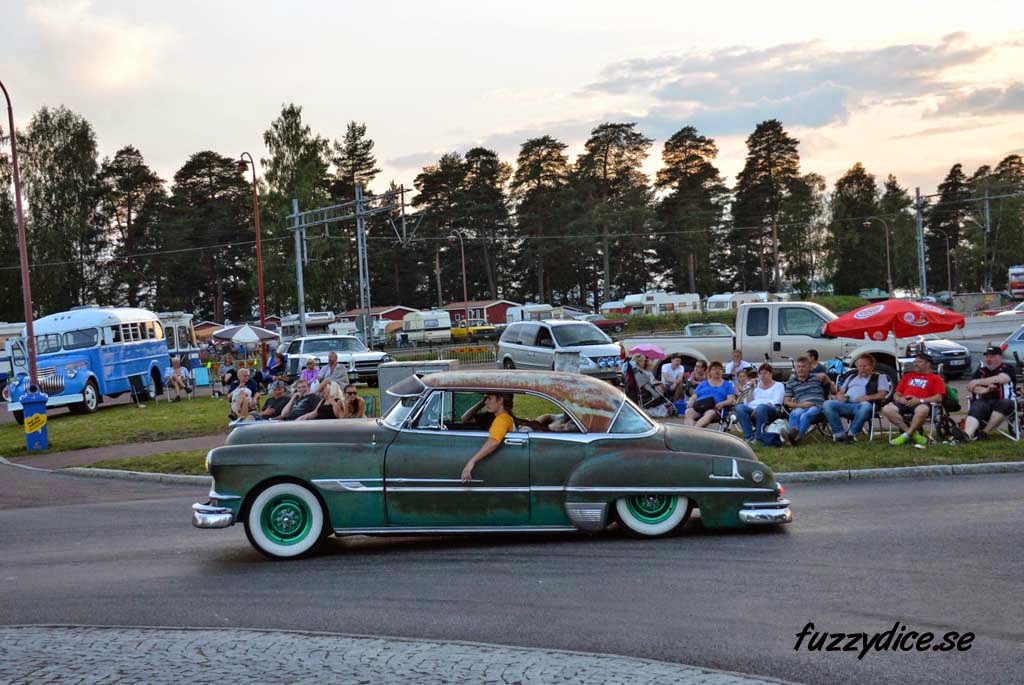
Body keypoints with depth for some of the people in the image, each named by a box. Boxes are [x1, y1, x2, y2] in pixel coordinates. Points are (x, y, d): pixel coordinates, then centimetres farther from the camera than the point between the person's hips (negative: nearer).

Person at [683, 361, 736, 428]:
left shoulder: (728, 385, 23)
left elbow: (731, 400, 9)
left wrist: (722, 404, -13)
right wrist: (690, 403, -2)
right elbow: (694, 397, 22)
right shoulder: (703, 384, 30)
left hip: (716, 409, -2)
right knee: (688, 412, -34)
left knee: (710, 413, -41)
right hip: (699, 407, 3)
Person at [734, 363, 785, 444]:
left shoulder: (778, 386, 15)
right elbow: (747, 403, 18)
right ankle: (749, 437, -34)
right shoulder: (756, 386, 28)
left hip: (771, 412, -4)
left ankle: (759, 437, -40)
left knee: (761, 407, -39)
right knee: (739, 408, -28)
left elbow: (775, 402, -4)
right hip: (753, 411, 4)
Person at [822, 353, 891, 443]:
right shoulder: (851, 377, 34)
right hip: (846, 404, 4)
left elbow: (882, 395, 5)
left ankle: (852, 434, -33)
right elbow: (840, 392, 30)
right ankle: (840, 434, -29)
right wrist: (839, 396, 4)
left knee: (865, 406, -42)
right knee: (827, 404, -27)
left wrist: (867, 397, -12)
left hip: (861, 404, -4)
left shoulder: (880, 377, 21)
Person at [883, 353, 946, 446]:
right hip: (904, 403, 4)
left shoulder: (935, 378, 18)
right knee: (887, 409, -29)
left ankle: (906, 435, -25)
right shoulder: (908, 376, 32)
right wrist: (899, 398, 2)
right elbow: (896, 394, 28)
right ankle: (914, 434, -23)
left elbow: (939, 397, 3)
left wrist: (920, 400, -11)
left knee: (922, 410, -42)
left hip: (921, 404, -4)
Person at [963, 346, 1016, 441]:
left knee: (1006, 403, -36)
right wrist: (985, 390, -12)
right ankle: (967, 435, -58)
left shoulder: (1007, 369, 10)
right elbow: (970, 387, 7)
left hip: (1000, 402, -2)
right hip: (982, 402, 2)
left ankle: (985, 432, -32)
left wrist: (979, 381, -6)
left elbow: (1000, 379, -12)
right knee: (975, 409, -31)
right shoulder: (981, 370, 20)